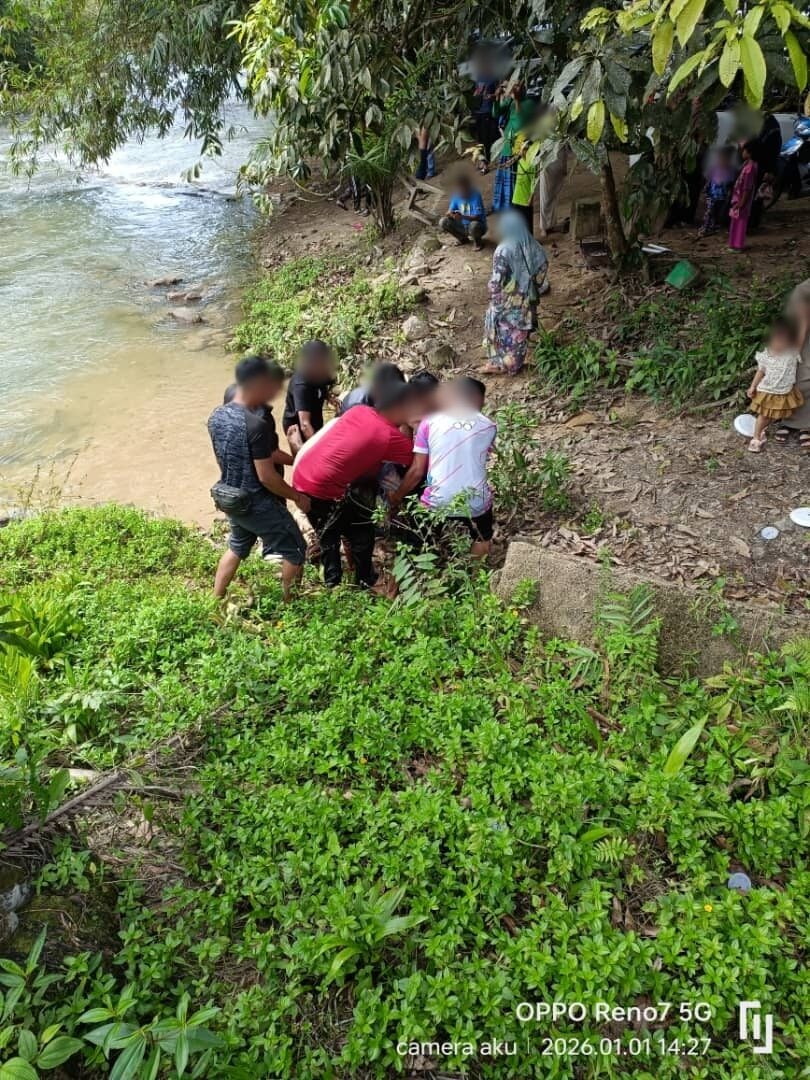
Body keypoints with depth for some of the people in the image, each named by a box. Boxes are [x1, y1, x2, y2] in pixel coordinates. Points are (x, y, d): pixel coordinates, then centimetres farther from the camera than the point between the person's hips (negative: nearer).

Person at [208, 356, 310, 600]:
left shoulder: (216, 415, -3)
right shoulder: (257, 424, -28)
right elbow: (267, 477, -25)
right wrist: (297, 496, -10)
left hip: (230, 498, 8)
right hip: (258, 503, -8)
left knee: (236, 548, 29)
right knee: (294, 551, 13)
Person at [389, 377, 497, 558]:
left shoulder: (429, 422, 1)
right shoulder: (489, 426, 4)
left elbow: (416, 471, 1)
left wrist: (395, 499, 14)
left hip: (437, 503, -1)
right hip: (477, 504, 1)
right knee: (482, 537, 31)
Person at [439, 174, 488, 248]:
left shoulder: (476, 195, -22)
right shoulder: (456, 195, -6)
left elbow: (478, 217, -27)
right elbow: (450, 211, -4)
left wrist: (462, 217, -41)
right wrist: (449, 214, -30)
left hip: (477, 226, -5)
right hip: (463, 226, 5)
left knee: (474, 225, -40)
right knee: (443, 222, -12)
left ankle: (477, 242, -5)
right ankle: (463, 239, 8)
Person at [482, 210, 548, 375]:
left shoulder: (504, 250, -25)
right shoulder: (533, 246, -6)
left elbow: (497, 279, -23)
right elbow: (543, 266, 6)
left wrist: (492, 295, -7)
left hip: (507, 300, -5)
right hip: (526, 298, 5)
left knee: (502, 329, 16)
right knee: (520, 332, 20)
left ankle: (500, 364, 28)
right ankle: (515, 364, 35)